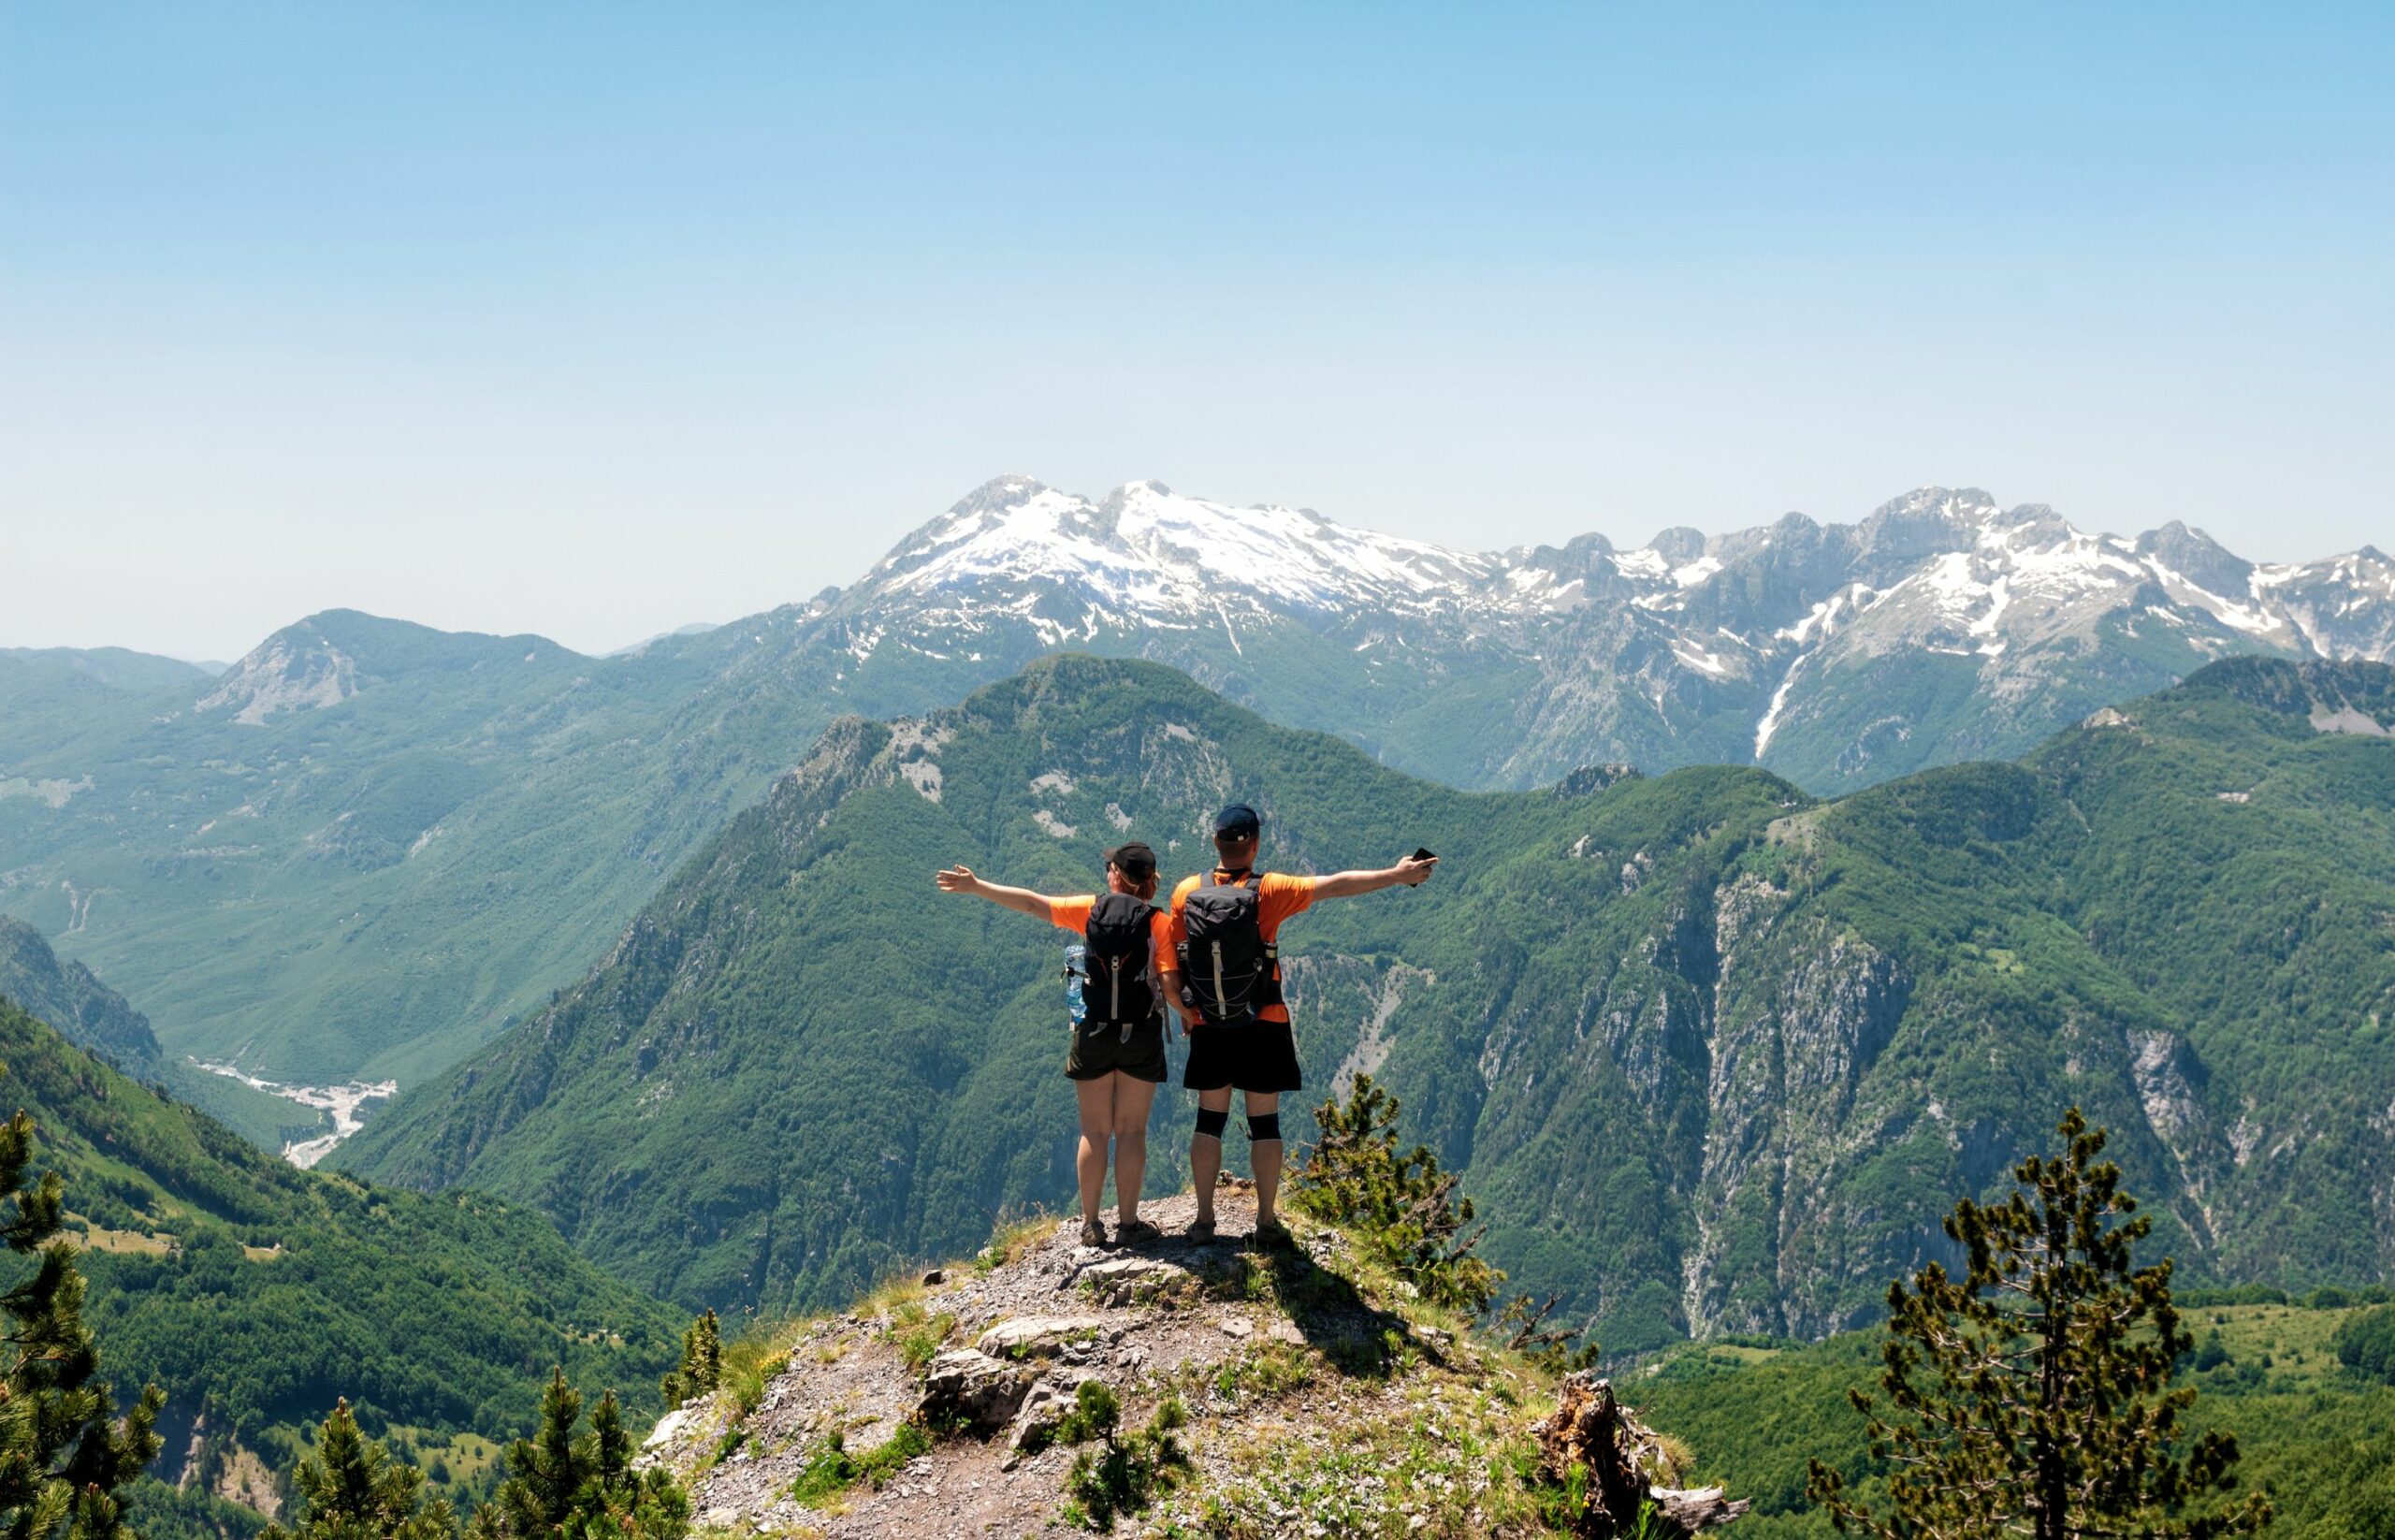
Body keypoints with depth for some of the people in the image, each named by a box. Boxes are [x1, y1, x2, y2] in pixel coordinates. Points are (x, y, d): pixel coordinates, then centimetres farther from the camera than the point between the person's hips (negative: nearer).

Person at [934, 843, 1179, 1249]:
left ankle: (1090, 1225, 11)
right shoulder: (1159, 923, -7)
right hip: (1141, 1035, -1)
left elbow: (1032, 903, -3)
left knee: (1095, 1131, 9)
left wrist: (976, 887, 3)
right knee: (1131, 1131, 6)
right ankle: (1128, 1222, 6)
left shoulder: (1091, 909, -2)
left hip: (1093, 1033, 2)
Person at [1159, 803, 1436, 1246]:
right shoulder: (1267, 891, -14)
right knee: (1264, 1123, 7)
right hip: (1263, 1028, -2)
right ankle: (1267, 1222, 11)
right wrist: (1396, 875, -7)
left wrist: (1183, 1009, 15)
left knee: (1210, 1121, 9)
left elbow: (1170, 967, 1)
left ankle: (1204, 1220, 10)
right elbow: (1337, 886, -14)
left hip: (1208, 1028, 2)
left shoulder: (1186, 892, -5)